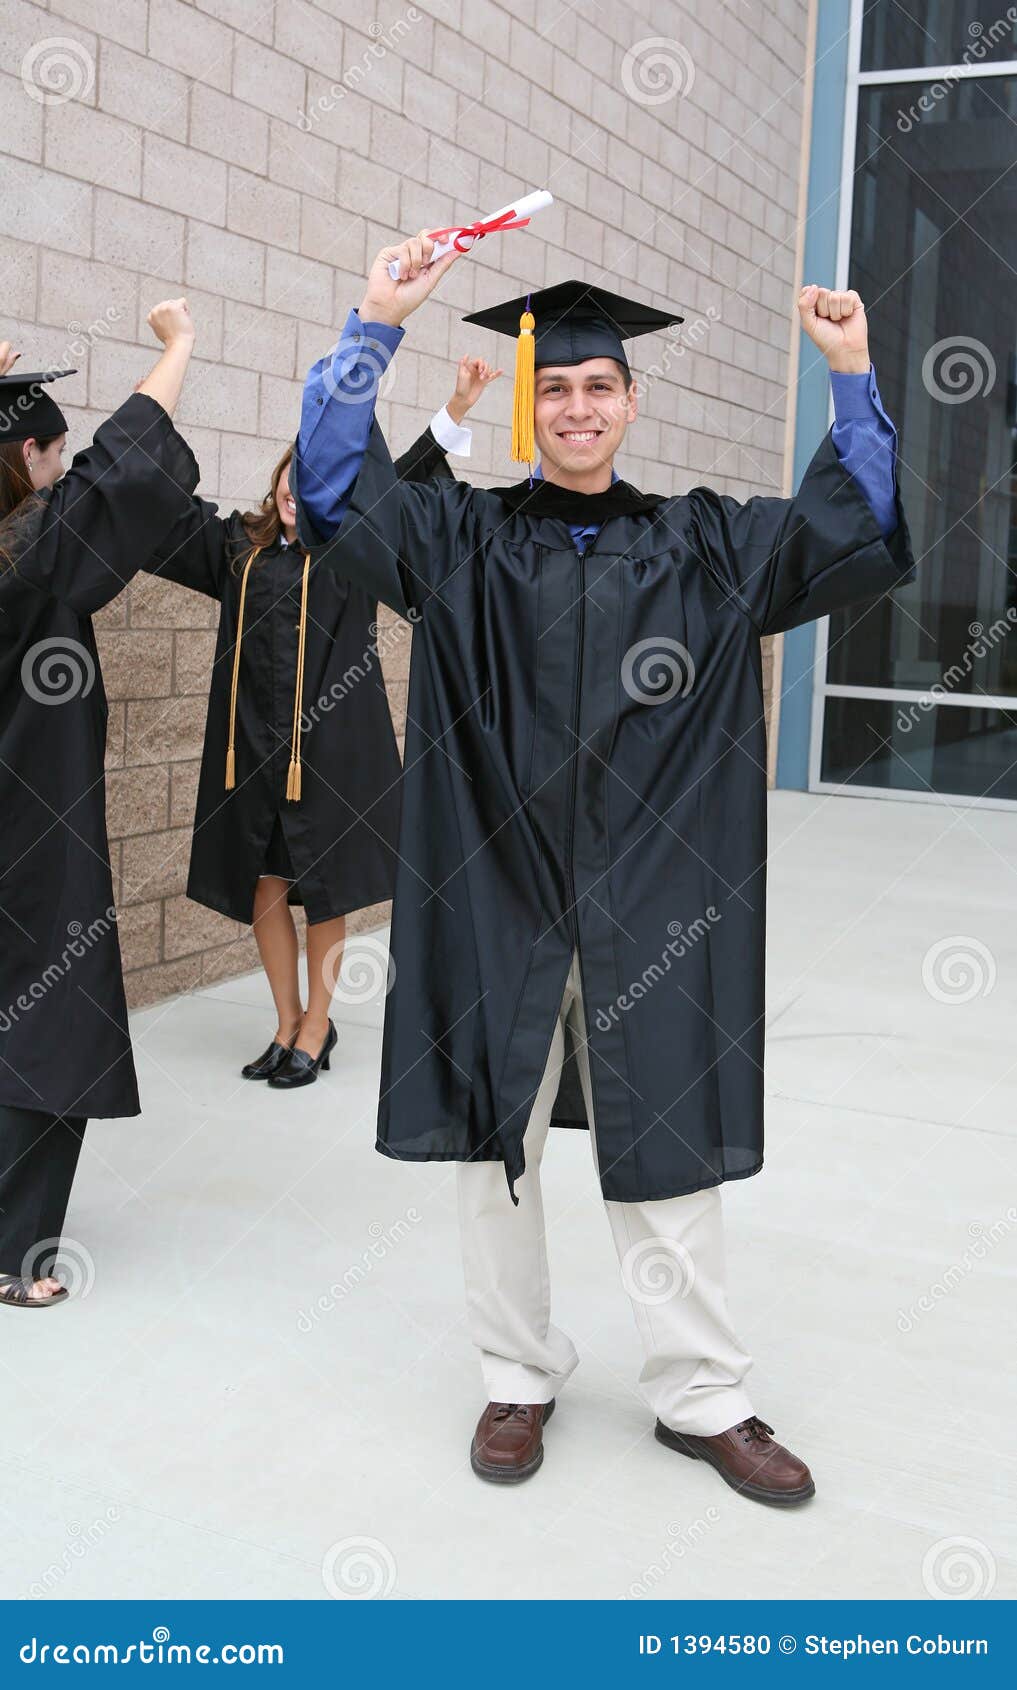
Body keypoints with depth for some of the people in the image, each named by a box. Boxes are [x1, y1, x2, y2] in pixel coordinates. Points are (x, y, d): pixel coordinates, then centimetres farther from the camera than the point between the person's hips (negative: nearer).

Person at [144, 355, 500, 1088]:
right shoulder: (238, 546, 10)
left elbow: (405, 485, -10)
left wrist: (456, 412, -24)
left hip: (330, 746, -3)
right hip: (252, 745, 4)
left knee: (322, 890, 4)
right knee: (264, 889, 8)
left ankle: (317, 1028, 18)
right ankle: (288, 1026, 23)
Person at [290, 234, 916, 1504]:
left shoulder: (701, 544, 7)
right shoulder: (462, 541, 4)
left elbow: (854, 536, 3)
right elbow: (337, 492, -9)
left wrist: (852, 376, -7)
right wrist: (375, 328, -17)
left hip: (651, 908, 0)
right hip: (492, 896, 0)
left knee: (663, 1149, 7)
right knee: (493, 1139, 9)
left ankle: (702, 1397, 22)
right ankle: (520, 1377, 27)